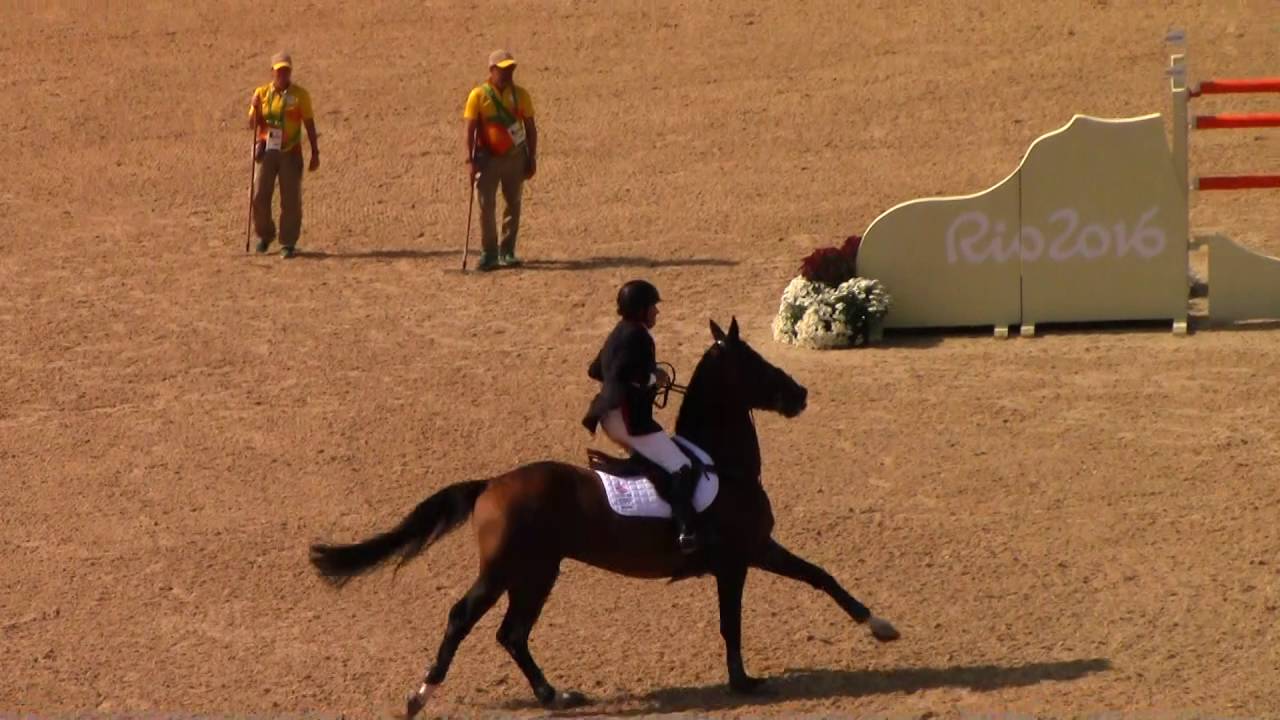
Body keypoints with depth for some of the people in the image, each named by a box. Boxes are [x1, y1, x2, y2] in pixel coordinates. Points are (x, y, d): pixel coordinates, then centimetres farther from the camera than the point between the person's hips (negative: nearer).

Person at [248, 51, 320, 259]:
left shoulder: (300, 94, -2)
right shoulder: (262, 93, 4)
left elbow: (310, 125, 3)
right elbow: (253, 124, 7)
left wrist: (315, 153, 0)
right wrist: (255, 108, -14)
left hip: (291, 153, -2)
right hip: (267, 151, 2)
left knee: (291, 199, -2)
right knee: (260, 196, -2)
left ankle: (288, 244, 6)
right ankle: (265, 235, 21)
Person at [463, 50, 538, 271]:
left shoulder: (520, 95, 3)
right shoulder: (479, 95, -5)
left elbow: (530, 128, 7)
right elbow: (470, 129, -5)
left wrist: (531, 158, 3)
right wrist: (470, 160, -12)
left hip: (515, 157, 2)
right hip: (488, 157, -2)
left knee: (513, 204, 5)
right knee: (486, 205, -5)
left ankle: (507, 252, 14)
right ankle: (489, 253, 1)